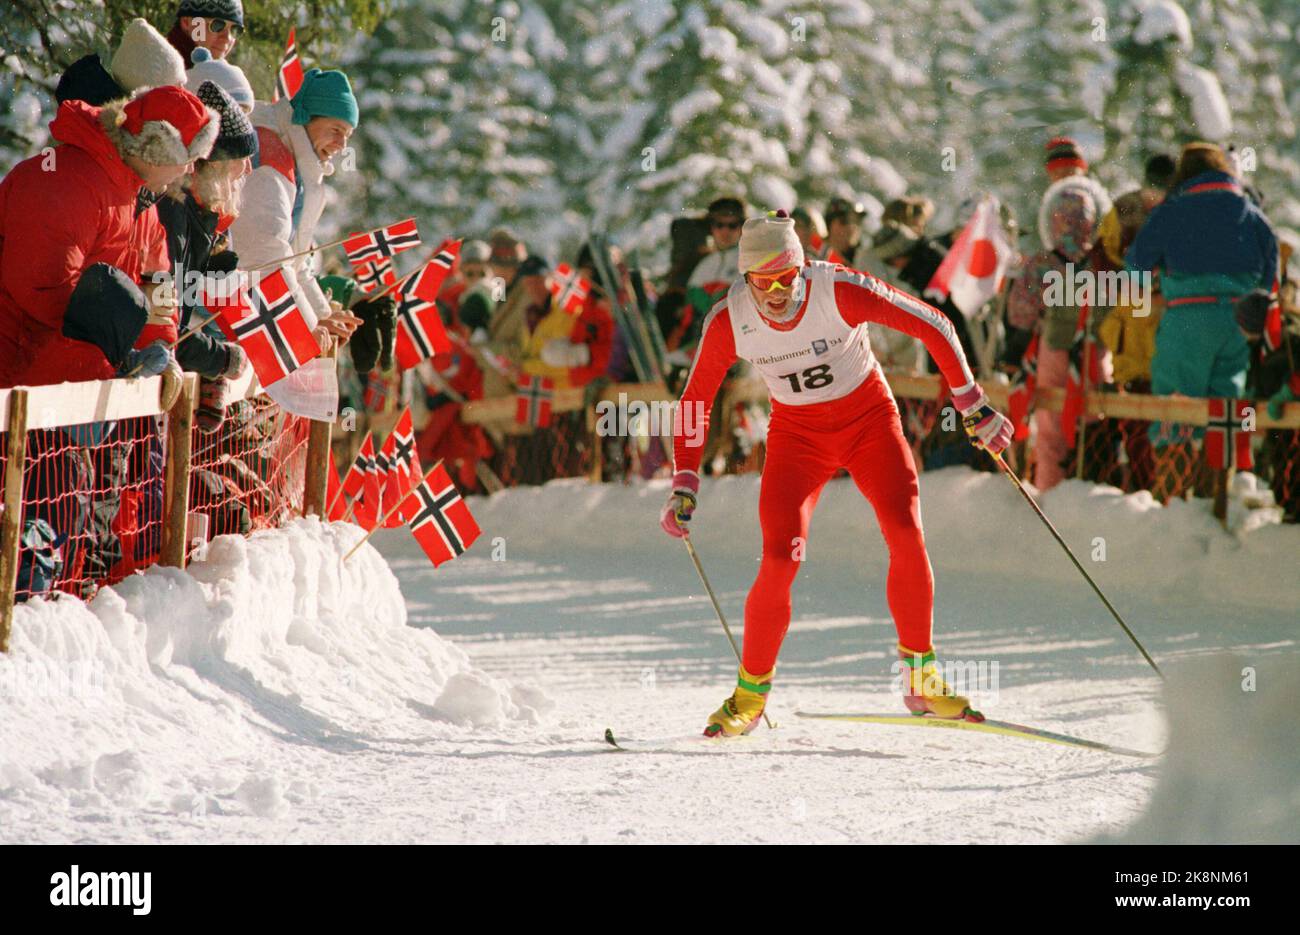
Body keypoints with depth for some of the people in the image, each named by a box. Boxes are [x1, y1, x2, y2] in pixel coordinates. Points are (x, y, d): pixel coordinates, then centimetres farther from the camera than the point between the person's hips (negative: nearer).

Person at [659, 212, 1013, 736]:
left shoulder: (840, 291, -26)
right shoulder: (729, 321, -19)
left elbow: (932, 326, -15)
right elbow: (695, 399, -4)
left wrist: (971, 404, -13)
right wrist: (684, 483, -7)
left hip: (869, 419, -1)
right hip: (797, 433, 1)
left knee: (907, 534, -20)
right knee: (779, 561, -15)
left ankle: (921, 677, -3)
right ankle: (750, 693, 5)